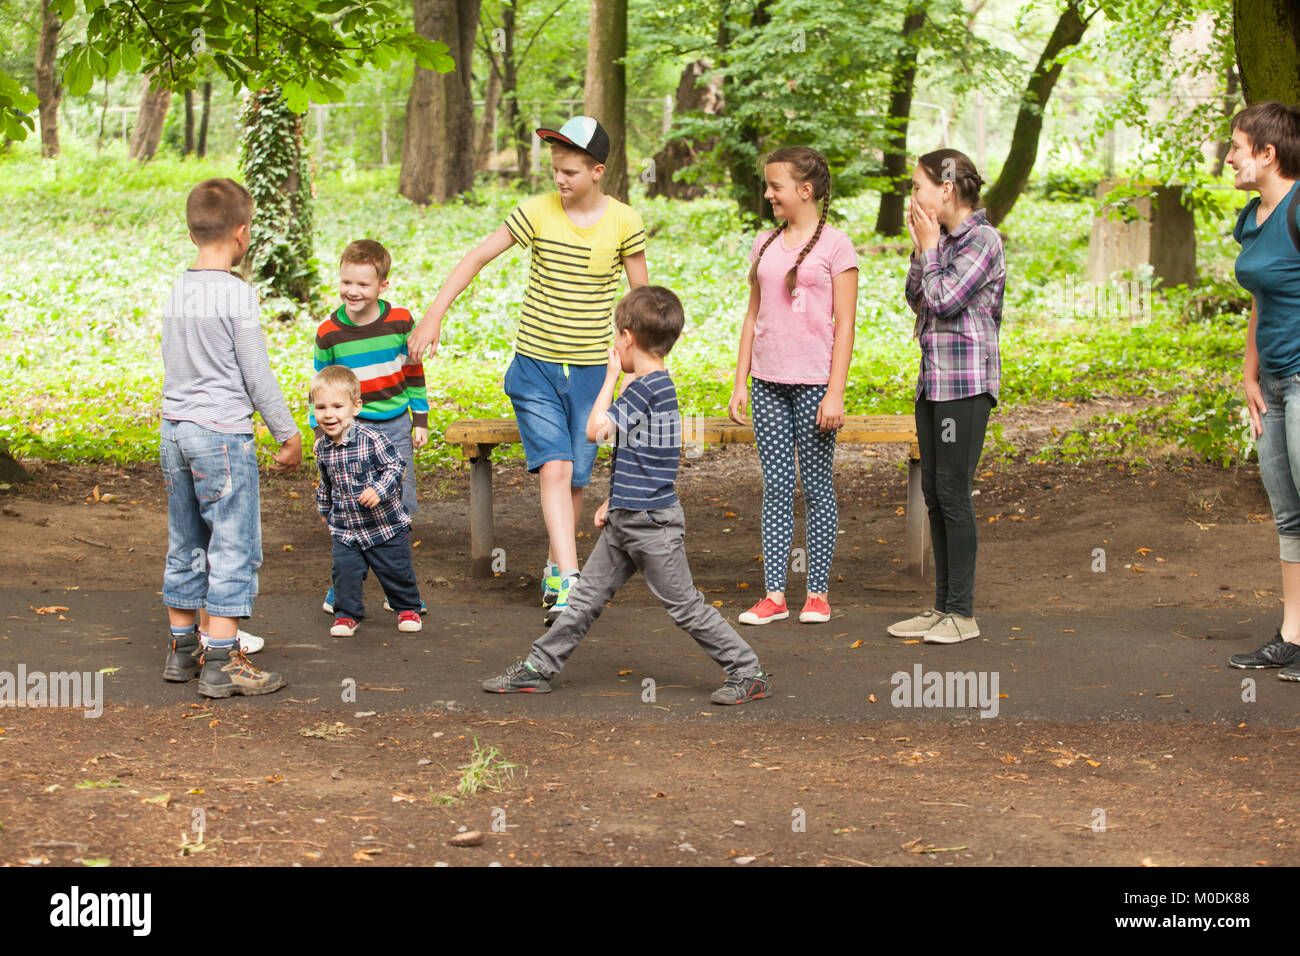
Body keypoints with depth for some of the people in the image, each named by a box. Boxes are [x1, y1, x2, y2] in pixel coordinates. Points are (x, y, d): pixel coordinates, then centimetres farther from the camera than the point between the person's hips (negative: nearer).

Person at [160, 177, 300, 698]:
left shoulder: (176, 292, 8)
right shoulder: (237, 294, -12)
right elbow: (257, 375, -10)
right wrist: (289, 436, -2)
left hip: (175, 432, 7)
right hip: (223, 433, -7)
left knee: (185, 545, 15)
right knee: (233, 547, -2)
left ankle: (182, 649, 22)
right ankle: (221, 663, -3)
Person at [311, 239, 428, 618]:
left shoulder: (401, 322, -4)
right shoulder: (329, 333, -6)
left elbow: (414, 372, 8)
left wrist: (421, 420, 9)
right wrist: (320, 432, 2)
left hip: (396, 427, 2)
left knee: (400, 507, 5)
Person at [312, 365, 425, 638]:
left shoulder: (371, 438, -19)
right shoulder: (323, 447, 0)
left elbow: (395, 466, -16)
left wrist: (379, 490, -31)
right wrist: (324, 509, 27)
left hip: (385, 525, -4)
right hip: (344, 528, 4)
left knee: (395, 570, 7)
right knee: (345, 571, -7)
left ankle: (408, 608, 29)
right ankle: (347, 615, 11)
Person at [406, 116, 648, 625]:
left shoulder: (623, 222, -5)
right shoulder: (538, 212, -7)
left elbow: (641, 294, 6)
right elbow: (476, 257, -4)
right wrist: (434, 314, -11)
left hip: (590, 369, 1)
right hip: (534, 367, -1)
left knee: (575, 480, 6)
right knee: (555, 469, -16)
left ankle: (555, 569, 29)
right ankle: (569, 584, -22)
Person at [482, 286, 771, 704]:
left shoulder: (647, 387, -19)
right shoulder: (656, 384, 12)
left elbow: (596, 428, -19)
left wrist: (611, 375, -10)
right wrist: (613, 501, 19)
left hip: (652, 523, -10)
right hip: (627, 519, 10)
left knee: (685, 605, -2)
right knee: (587, 595, 11)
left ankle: (749, 673, 6)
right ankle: (538, 668, 16)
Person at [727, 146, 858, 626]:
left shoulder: (835, 246, -4)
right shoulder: (764, 244, 11)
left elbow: (844, 325, -6)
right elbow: (753, 317, 14)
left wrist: (835, 393, -12)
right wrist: (740, 383, 9)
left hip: (813, 383, -5)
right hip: (769, 383, 5)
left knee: (817, 486, 2)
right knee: (776, 488, 5)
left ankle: (817, 593, 10)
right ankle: (774, 594, 7)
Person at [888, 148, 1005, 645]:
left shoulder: (983, 239, -10)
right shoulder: (943, 239, 15)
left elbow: (946, 299, -17)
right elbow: (918, 301, 15)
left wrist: (930, 245, -6)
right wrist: (920, 249, 5)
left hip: (966, 380, -9)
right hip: (933, 379, 9)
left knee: (952, 491, -8)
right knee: (933, 492, 9)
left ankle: (962, 612, -3)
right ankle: (943, 606, 15)